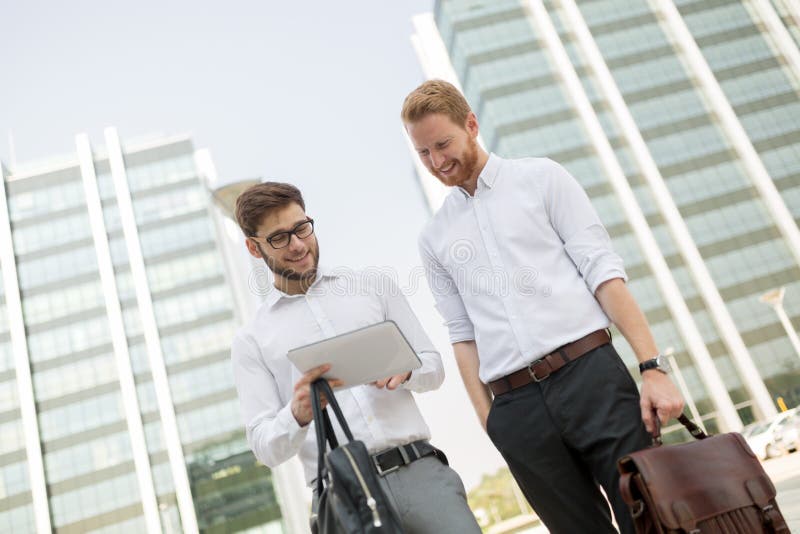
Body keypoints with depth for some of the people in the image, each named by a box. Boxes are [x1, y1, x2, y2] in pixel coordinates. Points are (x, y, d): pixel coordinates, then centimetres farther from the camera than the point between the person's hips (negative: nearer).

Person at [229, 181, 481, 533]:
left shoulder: (375, 287, 13)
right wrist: (298, 415, -17)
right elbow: (266, 448, 3)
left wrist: (404, 370, -7)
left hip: (419, 471, 2)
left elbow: (433, 366, 15)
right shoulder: (251, 341, 9)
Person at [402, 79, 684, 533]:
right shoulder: (434, 239, 15)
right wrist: (489, 423, 7)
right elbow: (463, 335, 14)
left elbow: (603, 271, 0)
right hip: (516, 408, 2)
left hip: (590, 377, -2)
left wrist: (653, 367, -8)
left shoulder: (541, 178, 7)